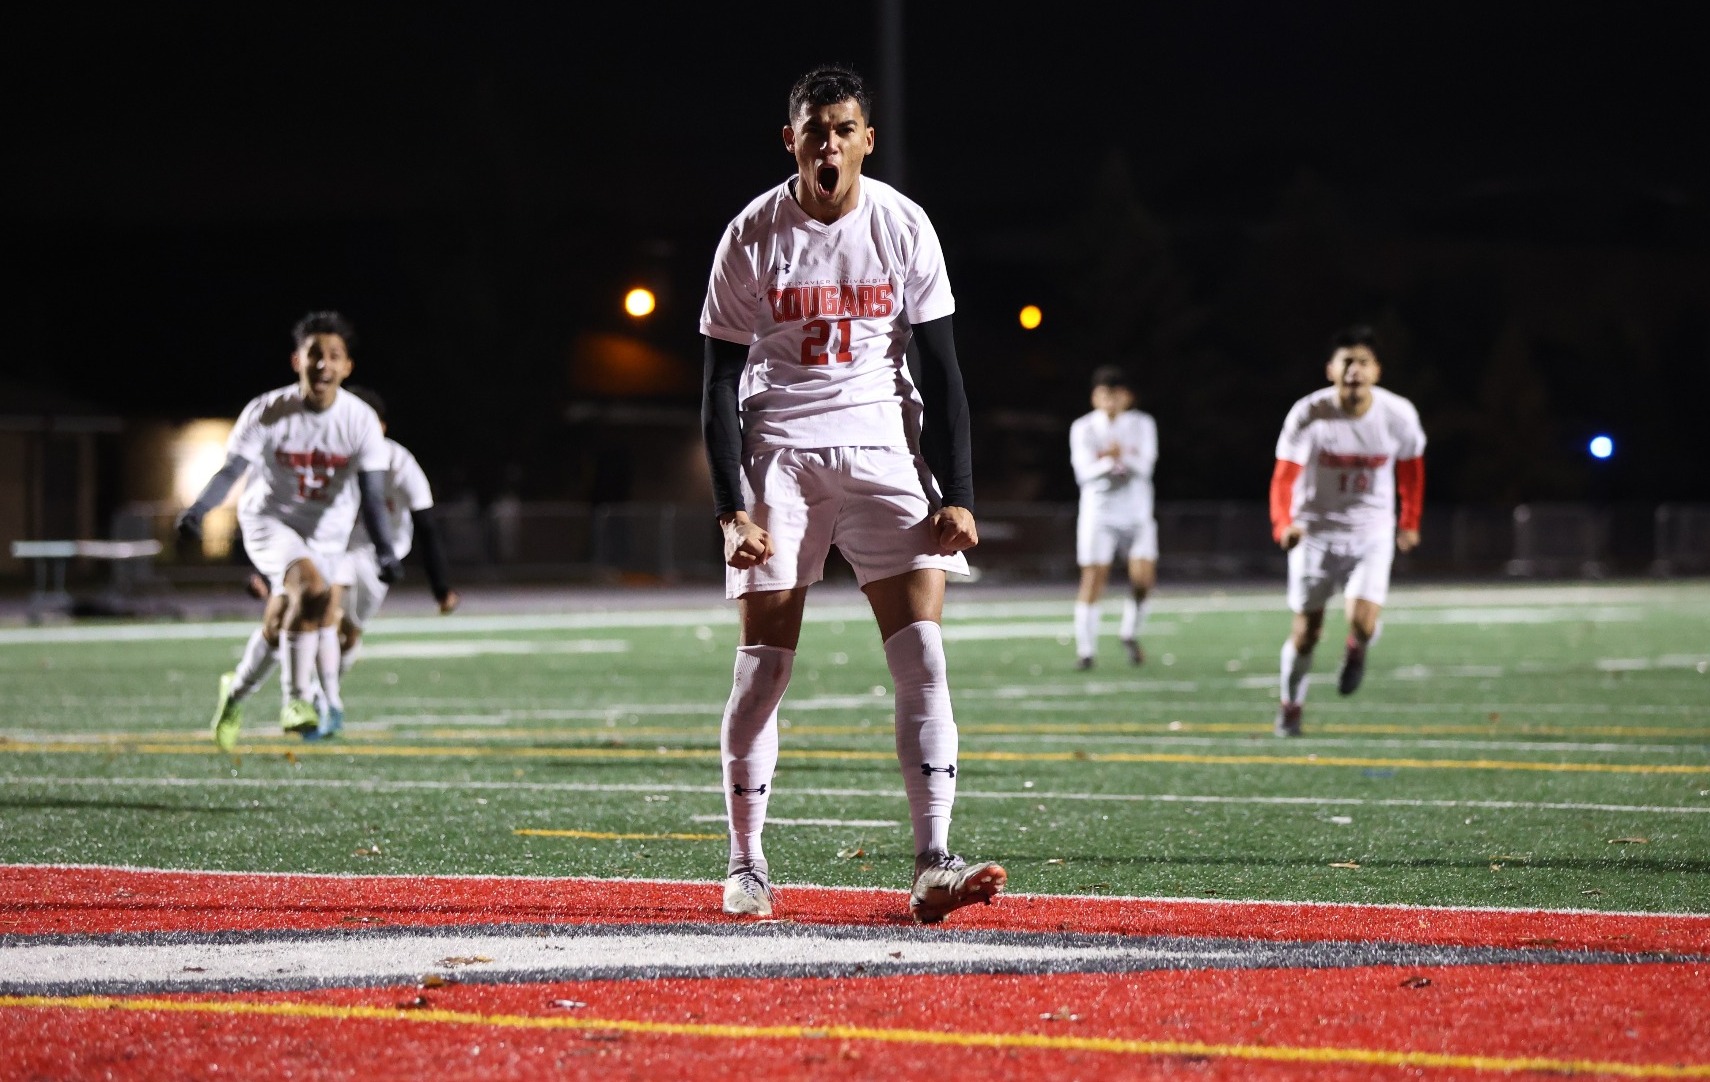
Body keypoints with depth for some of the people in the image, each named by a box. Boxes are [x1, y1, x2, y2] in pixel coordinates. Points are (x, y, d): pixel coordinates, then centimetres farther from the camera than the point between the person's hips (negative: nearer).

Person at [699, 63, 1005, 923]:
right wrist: (731, 508, -11)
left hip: (883, 449, 1)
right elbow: (720, 384, -1)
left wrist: (956, 495, -6)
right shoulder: (753, 239, -5)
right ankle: (745, 865, 9)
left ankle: (932, 865, -14)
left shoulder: (904, 229, -1)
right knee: (763, 663, -2)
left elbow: (939, 371, 2)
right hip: (780, 452, -1)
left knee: (922, 653, -11)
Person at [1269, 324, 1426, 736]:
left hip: (1372, 532, 0)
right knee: (1307, 629, 6)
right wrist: (1284, 524, -41)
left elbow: (1411, 468, 7)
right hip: (1315, 529, 0)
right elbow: (1284, 475, -23)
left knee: (1364, 622, -17)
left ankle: (1356, 650, 21)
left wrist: (1409, 523, 13)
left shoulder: (1398, 415, -13)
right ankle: (1290, 708, 31)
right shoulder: (1308, 414, -19)